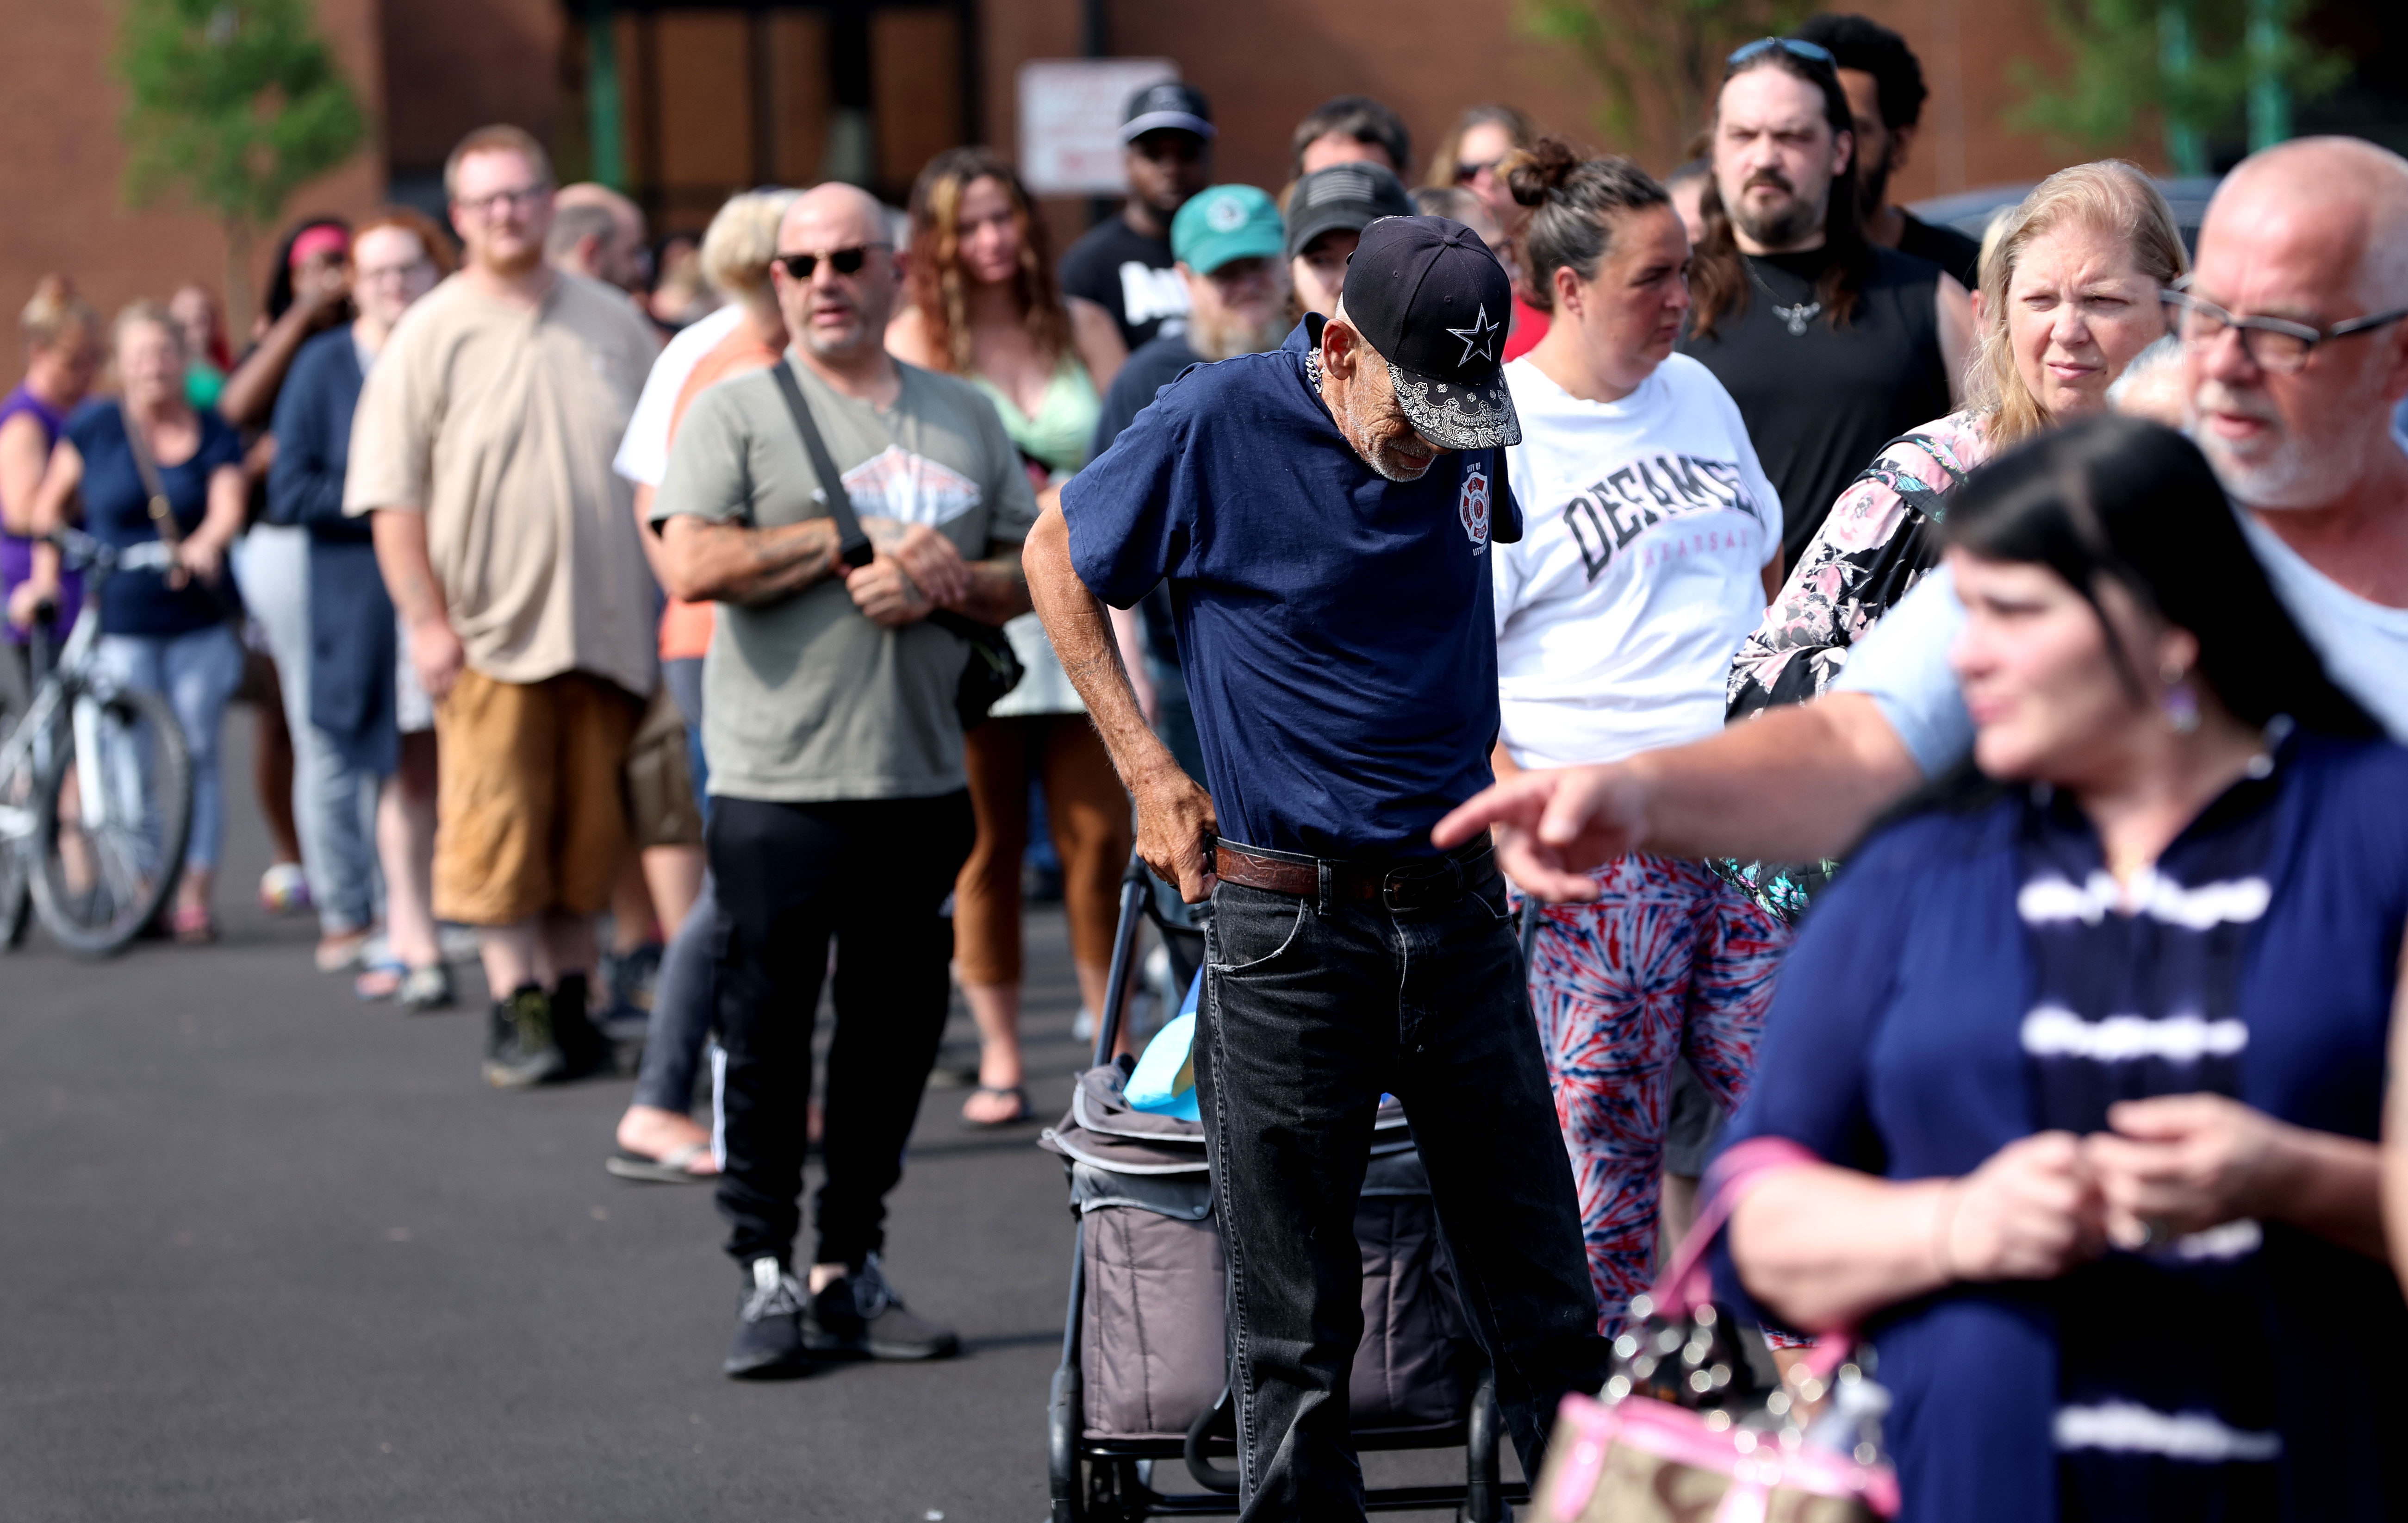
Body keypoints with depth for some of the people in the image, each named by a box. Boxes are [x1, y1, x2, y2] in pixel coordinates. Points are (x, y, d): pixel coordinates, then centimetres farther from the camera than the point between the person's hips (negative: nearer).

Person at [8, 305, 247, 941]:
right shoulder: (94, 427, 1)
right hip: (121, 623, -1)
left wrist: (206, 543, -35)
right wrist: (45, 577, 7)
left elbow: (228, 506, -14)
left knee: (197, 754, 2)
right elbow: (51, 504, 13)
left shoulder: (213, 435, 1)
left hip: (200, 624, 1)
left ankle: (195, 894, 8)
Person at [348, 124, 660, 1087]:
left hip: (608, 623, 3)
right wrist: (427, 620, -10)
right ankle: (516, 1007, 1)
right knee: (497, 832, -6)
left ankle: (571, 999, 17)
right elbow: (391, 494, -3)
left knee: (589, 828, 6)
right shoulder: (431, 336, 0)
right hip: (490, 629, -3)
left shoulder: (612, 323, 11)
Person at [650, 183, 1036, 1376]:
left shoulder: (966, 419, 15)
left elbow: (1034, 572, 13)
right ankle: (767, 1276, 4)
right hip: (778, 779, -4)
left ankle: (851, 1269, 17)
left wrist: (941, 585, -8)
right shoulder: (737, 411, 2)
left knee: (896, 1032, 7)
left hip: (924, 780, 4)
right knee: (766, 1030, -4)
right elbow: (692, 565, -12)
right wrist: (855, 540, -11)